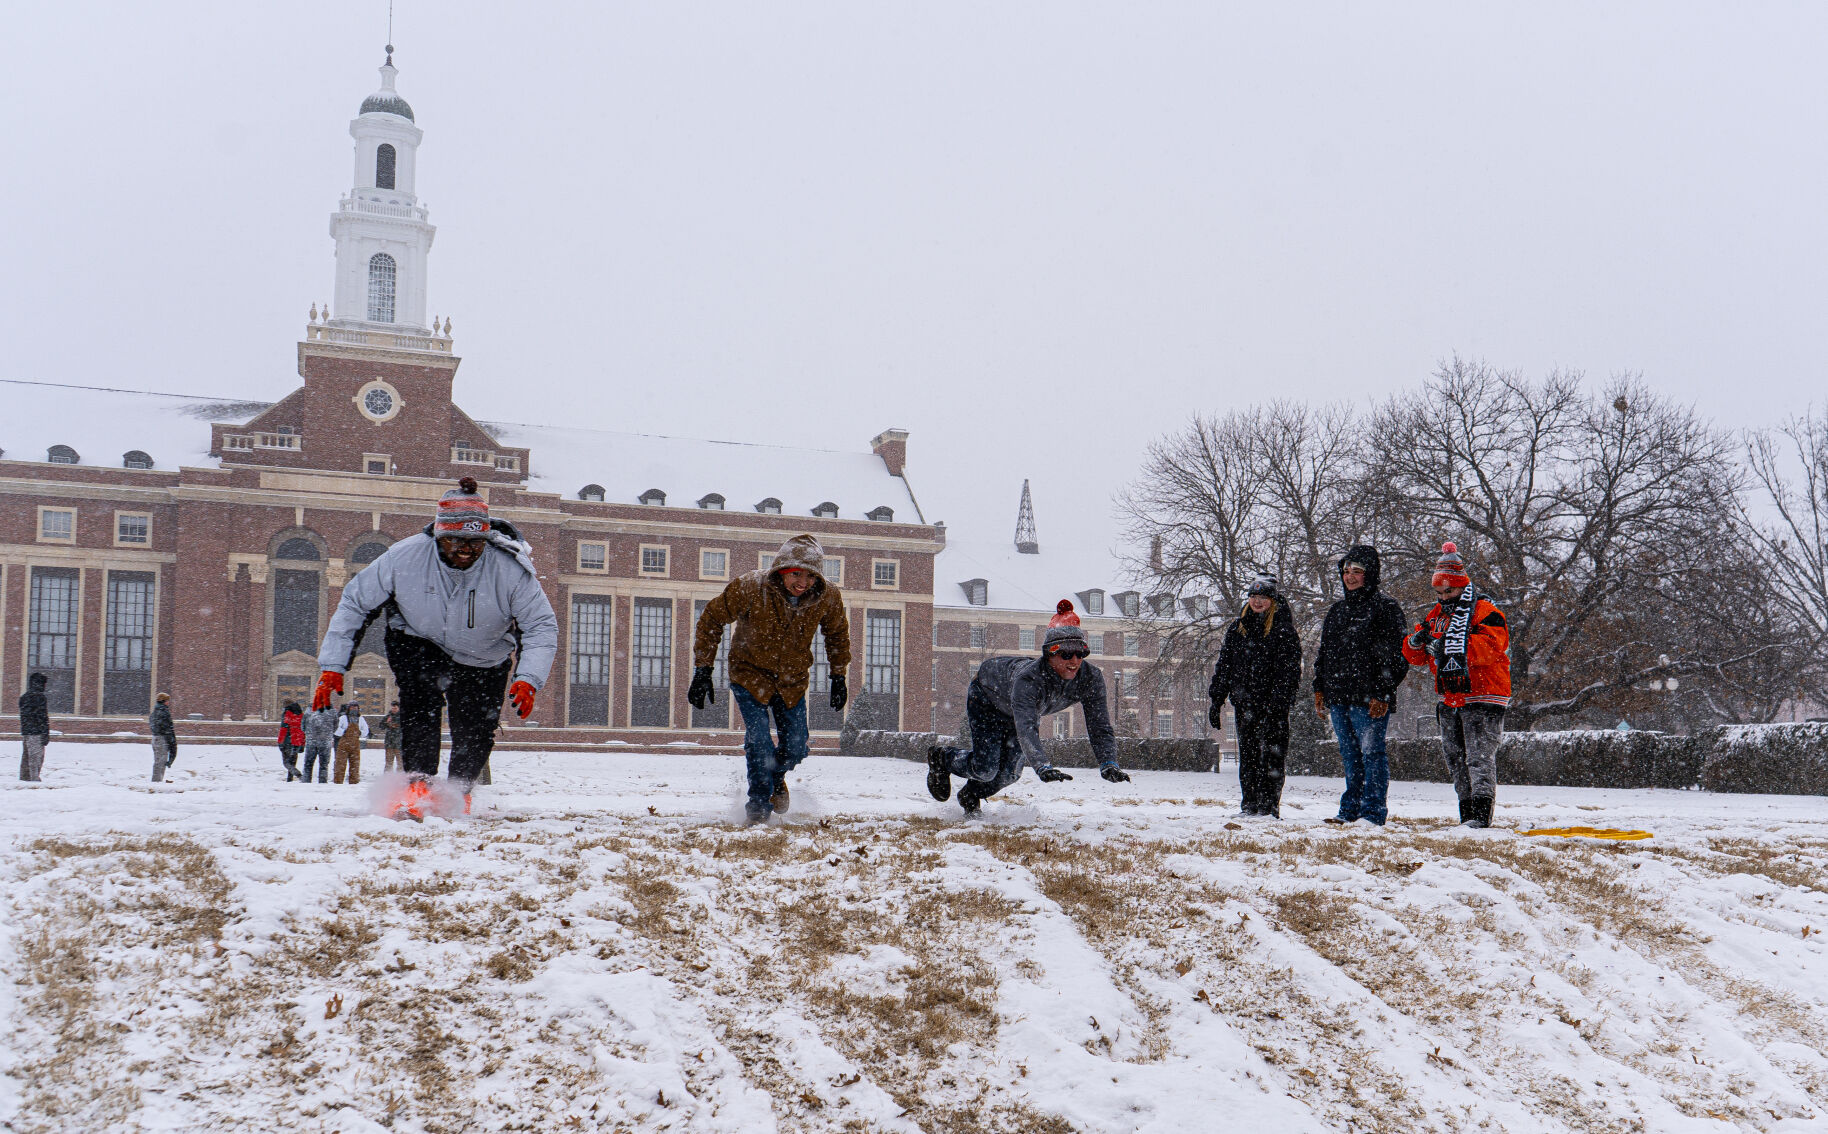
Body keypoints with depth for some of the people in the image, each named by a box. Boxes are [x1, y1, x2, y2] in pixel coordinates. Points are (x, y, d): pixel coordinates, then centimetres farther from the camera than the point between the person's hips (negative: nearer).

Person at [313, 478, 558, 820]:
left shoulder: (511, 569, -28)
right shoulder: (404, 557, -26)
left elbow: (542, 625, -20)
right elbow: (355, 604, -14)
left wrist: (529, 678, -37)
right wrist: (332, 667, -18)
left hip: (483, 659, 1)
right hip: (417, 643, -1)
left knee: (477, 731, -6)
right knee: (421, 698, -28)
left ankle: (459, 791, 22)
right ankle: (418, 786, -26)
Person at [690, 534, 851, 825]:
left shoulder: (828, 598, -19)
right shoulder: (749, 589, -27)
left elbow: (837, 634, 5)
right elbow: (712, 620, -12)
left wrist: (839, 677, 6)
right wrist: (702, 671, -13)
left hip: (792, 679, 3)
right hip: (750, 672, -3)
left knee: (795, 749, 2)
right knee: (758, 738, -19)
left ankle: (776, 776, 39)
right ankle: (759, 800, 5)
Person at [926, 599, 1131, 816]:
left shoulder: (1090, 677, -33)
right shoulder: (1029, 678, -47)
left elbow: (1100, 726, -31)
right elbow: (1026, 728, -57)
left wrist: (1108, 764, -48)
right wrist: (1042, 767, -71)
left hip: (1030, 708, 5)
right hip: (986, 698, -5)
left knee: (1009, 773, 3)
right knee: (986, 770, -12)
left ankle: (971, 795, 36)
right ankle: (942, 758, 21)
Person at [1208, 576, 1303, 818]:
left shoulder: (1283, 630, -1)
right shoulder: (1237, 628, 13)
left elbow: (1289, 669, -7)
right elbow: (1223, 664, 15)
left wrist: (1279, 700, -17)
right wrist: (1216, 700, 9)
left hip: (1273, 704, -5)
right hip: (1244, 703, 5)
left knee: (1272, 754, -5)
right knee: (1247, 754, 8)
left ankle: (1269, 806, -2)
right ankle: (1250, 805, 14)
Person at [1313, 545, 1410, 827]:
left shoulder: (1384, 608, -3)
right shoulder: (1336, 611, 19)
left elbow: (1394, 655, -8)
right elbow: (1323, 652, 24)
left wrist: (1382, 693, -15)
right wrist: (1320, 688, 16)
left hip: (1370, 699, -7)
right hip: (1338, 697, 7)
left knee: (1371, 753, -5)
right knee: (1349, 755, 12)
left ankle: (1373, 812, -3)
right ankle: (1350, 810, 17)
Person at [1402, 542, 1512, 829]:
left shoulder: (1485, 612, -7)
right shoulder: (1436, 615, 16)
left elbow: (1491, 646, -25)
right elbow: (1415, 656, 14)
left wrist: (1450, 646, -30)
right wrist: (1416, 641, -11)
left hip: (1482, 698, -8)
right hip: (1450, 700, 8)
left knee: (1480, 756, -13)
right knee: (1455, 758, 9)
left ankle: (1481, 813, -16)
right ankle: (1467, 814, 15)